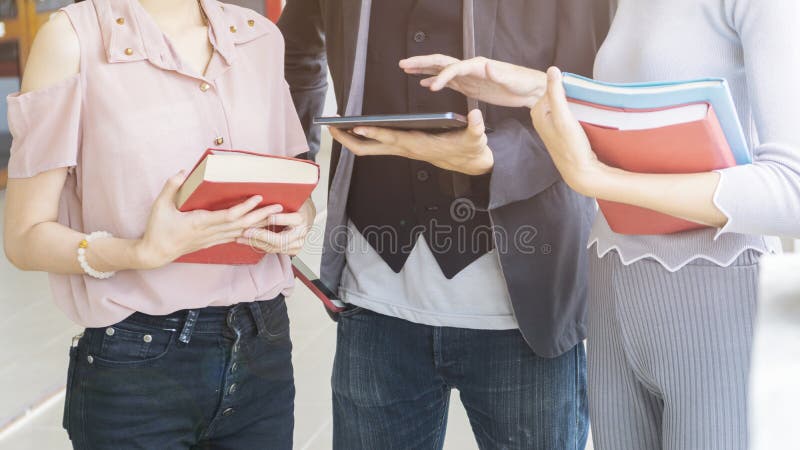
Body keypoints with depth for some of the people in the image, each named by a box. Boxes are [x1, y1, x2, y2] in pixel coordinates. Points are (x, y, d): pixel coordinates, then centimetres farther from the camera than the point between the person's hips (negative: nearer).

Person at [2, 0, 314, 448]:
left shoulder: (261, 37, 5)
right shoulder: (74, 37, -8)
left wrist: (298, 220, -6)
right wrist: (145, 252, -26)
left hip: (264, 347, 4)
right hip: (136, 361, -4)